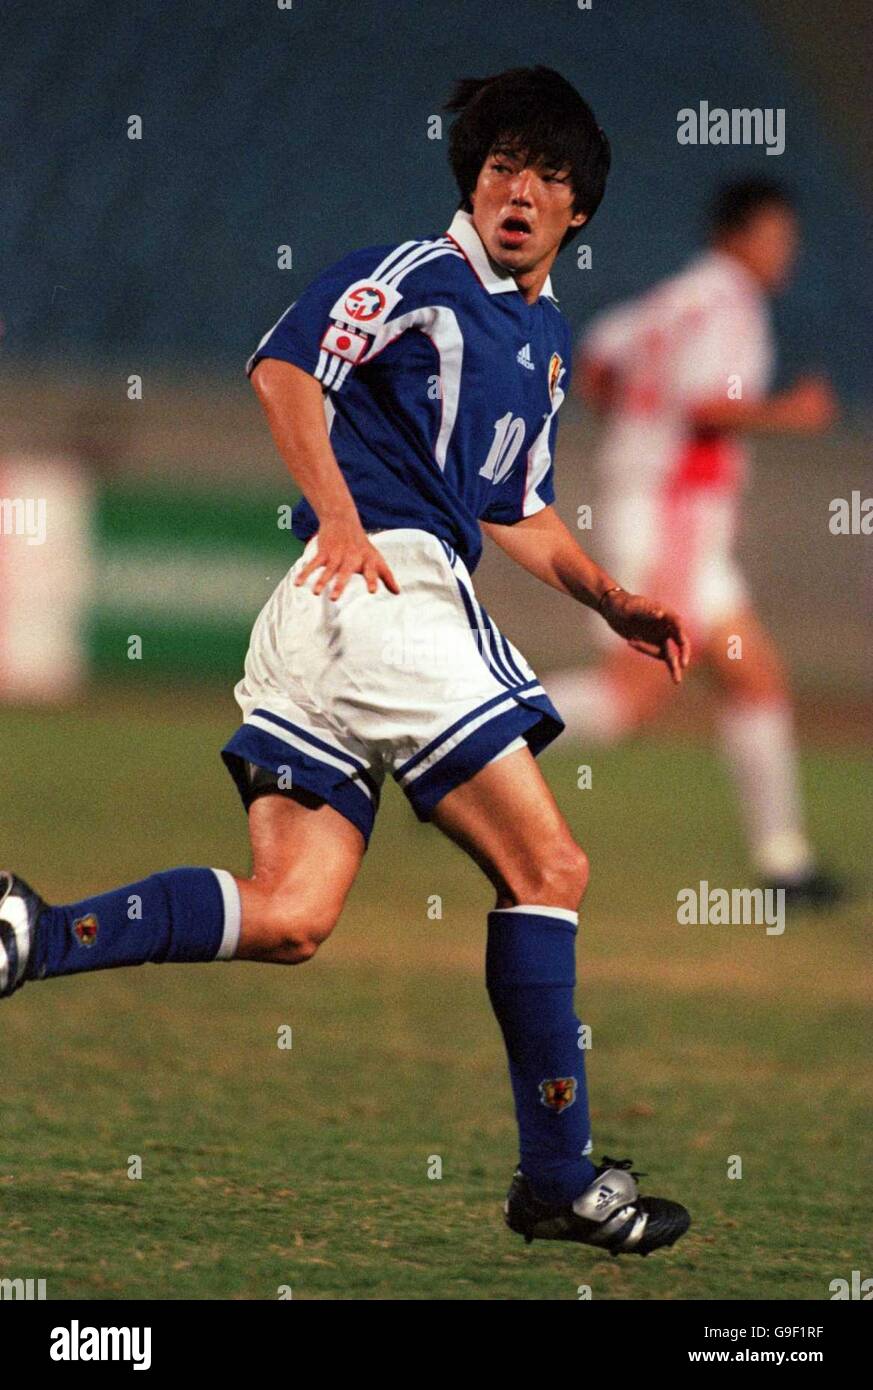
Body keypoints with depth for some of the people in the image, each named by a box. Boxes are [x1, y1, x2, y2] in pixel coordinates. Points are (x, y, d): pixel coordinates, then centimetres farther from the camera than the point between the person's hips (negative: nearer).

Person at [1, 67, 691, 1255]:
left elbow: (517, 511, 35)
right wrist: (341, 519, -20)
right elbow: (285, 367, -12)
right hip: (382, 582, -9)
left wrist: (613, 602, 25)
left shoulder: (548, 335, 27)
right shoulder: (419, 275, -1)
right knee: (546, 869, -6)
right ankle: (560, 1177, -2)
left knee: (290, 918, -4)